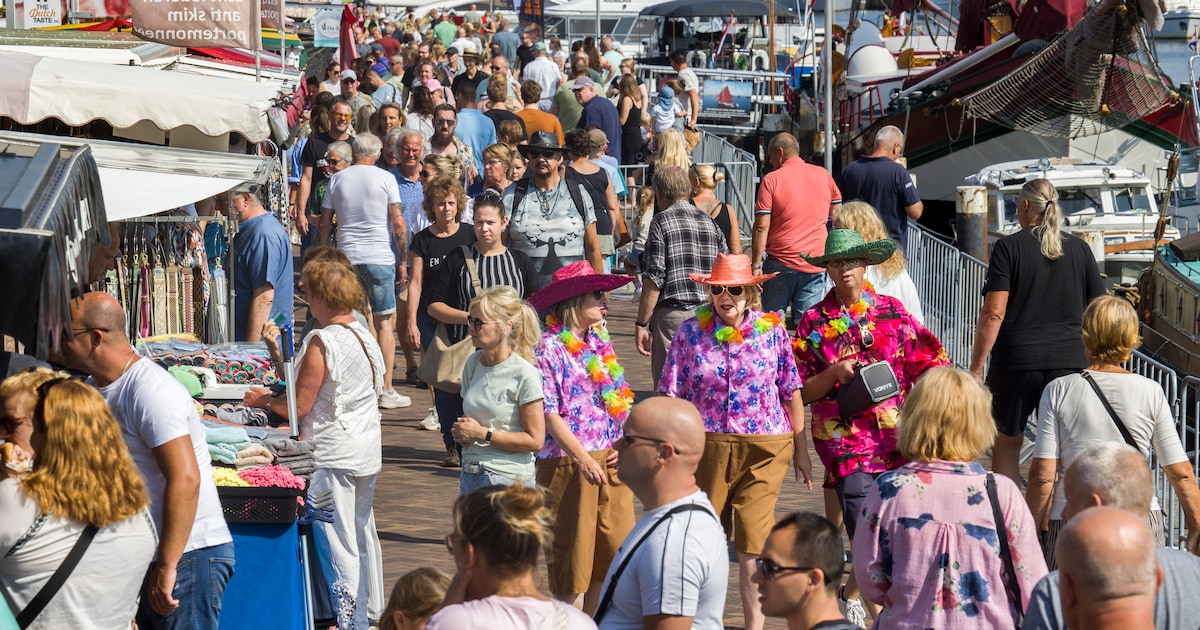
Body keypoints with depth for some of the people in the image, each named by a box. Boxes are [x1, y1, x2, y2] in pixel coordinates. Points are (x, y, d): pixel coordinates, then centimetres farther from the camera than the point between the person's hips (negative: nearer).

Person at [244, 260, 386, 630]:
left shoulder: (321, 342, -18)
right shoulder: (365, 336, 8)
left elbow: (299, 405, -15)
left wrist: (263, 400, 2)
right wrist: (276, 352, 16)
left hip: (333, 454, -9)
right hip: (367, 451, 9)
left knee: (337, 545, -2)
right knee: (361, 536, 16)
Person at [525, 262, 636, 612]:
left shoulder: (601, 342, 12)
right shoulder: (547, 347, -8)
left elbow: (620, 399, 15)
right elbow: (549, 413, -13)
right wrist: (583, 459, -19)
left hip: (610, 461, 6)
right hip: (567, 462, -6)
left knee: (614, 547, 6)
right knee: (572, 550, 1)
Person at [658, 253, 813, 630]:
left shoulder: (773, 330, 1)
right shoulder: (691, 332, 0)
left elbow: (792, 391, 6)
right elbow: (670, 394, 3)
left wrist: (801, 450, 8)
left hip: (765, 447, -1)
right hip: (705, 444, 1)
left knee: (753, 542, -5)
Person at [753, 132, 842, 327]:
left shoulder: (771, 180, -5)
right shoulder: (823, 175, 8)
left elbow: (761, 227, -10)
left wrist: (756, 264, -7)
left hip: (781, 263, -3)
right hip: (815, 264, 3)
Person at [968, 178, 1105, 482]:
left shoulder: (1009, 247, -5)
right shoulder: (1079, 248, 7)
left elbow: (993, 313, -11)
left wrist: (975, 368, -7)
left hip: (1016, 360, -3)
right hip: (1070, 361, 3)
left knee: (1006, 445, 12)